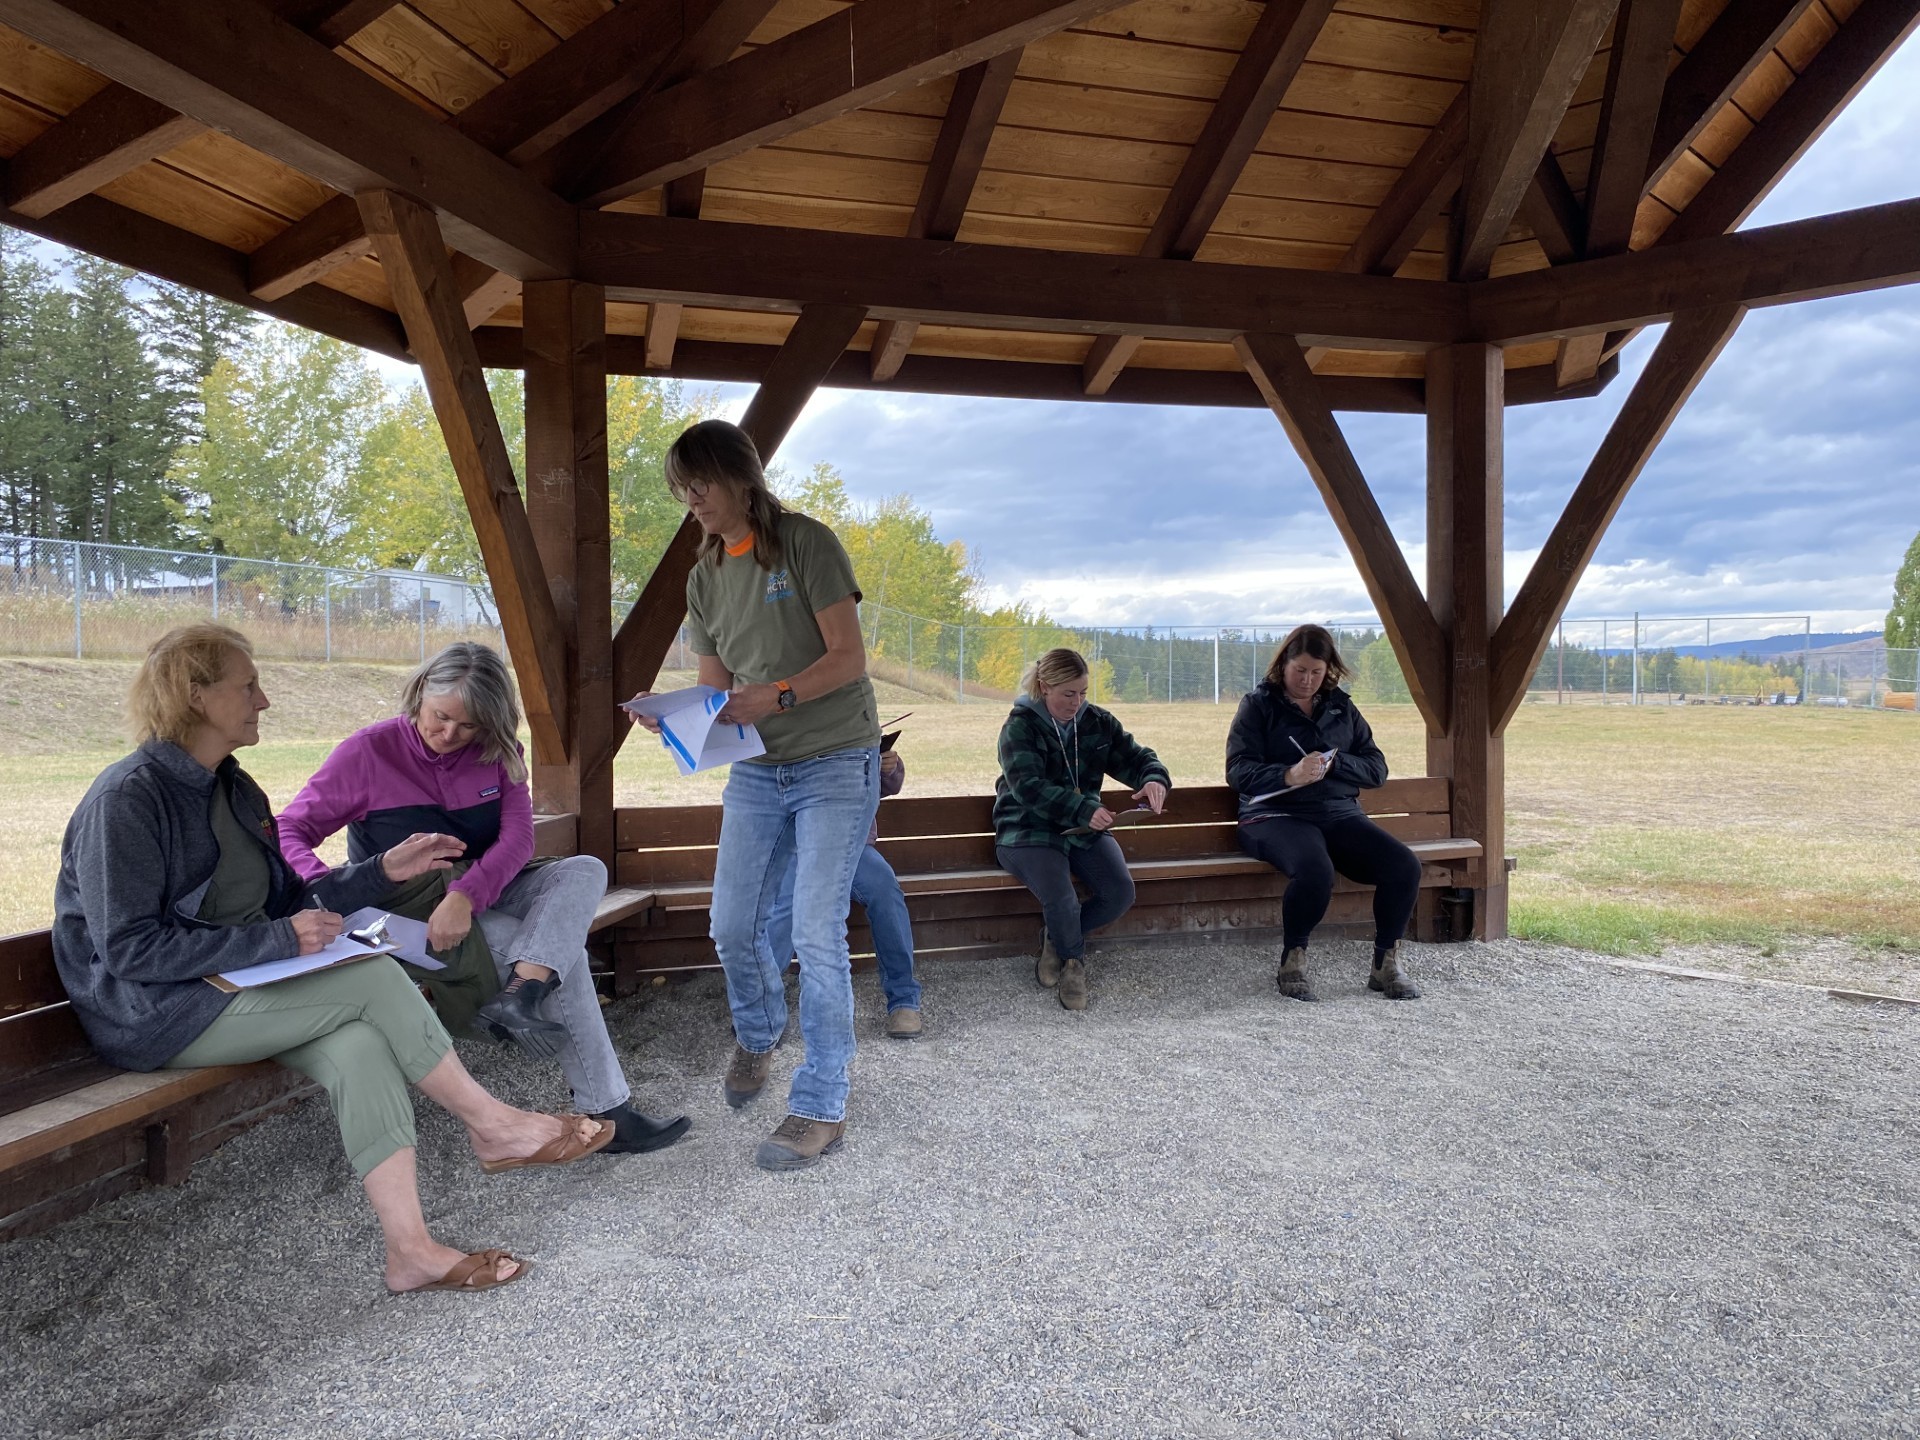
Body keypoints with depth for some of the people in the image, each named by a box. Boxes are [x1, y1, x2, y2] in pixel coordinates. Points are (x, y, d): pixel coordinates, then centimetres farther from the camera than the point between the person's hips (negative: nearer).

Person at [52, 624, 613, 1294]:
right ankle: (492, 1125, -9)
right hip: (153, 1015, -7)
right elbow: (130, 948, -20)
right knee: (372, 978, -23)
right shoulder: (127, 797, -14)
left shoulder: (235, 790, 12)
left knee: (357, 1042, -23)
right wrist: (278, 940, -23)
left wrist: (383, 870, 3)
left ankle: (410, 1249, -26)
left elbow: (288, 900, 15)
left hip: (234, 988, 7)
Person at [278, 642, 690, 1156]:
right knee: (564, 952, -24)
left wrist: (465, 894, -28)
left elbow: (518, 838, -9)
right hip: (414, 917, -5)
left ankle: (517, 995, -43)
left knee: (586, 871, -22)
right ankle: (605, 1111, -21)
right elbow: (290, 830, -6)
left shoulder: (497, 753, 4)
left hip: (485, 898, 5)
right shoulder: (368, 752, -6)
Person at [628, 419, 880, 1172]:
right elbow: (716, 688, 10)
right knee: (731, 928, 6)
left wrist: (774, 698, -26)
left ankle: (821, 1106, 3)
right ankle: (757, 1040, 37)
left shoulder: (806, 544, -8)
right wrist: (669, 716, -11)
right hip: (755, 772, 6)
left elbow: (849, 658, -13)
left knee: (816, 932, -10)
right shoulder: (704, 578, 10)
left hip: (835, 764, -6)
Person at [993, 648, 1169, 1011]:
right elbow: (1029, 788, -25)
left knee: (1120, 893, -18)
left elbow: (1136, 756, 6)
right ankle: (1074, 960, 6)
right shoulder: (1019, 727, -11)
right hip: (1028, 831, -5)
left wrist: (1154, 779, -20)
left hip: (1085, 830, 5)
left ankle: (1056, 939, 9)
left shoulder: (1097, 721, 7)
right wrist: (1083, 810, -39)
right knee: (1062, 900, -29)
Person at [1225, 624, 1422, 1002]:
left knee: (1404, 866, -21)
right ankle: (1292, 961, -13)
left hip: (1338, 813, 5)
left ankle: (1386, 964, -2)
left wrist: (1334, 763, -8)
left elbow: (1377, 769, 13)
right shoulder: (1258, 705, 7)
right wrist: (1289, 775, -25)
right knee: (1315, 870, -36)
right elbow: (1238, 769, -7)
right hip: (1276, 815, -4)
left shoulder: (1341, 707, 19)